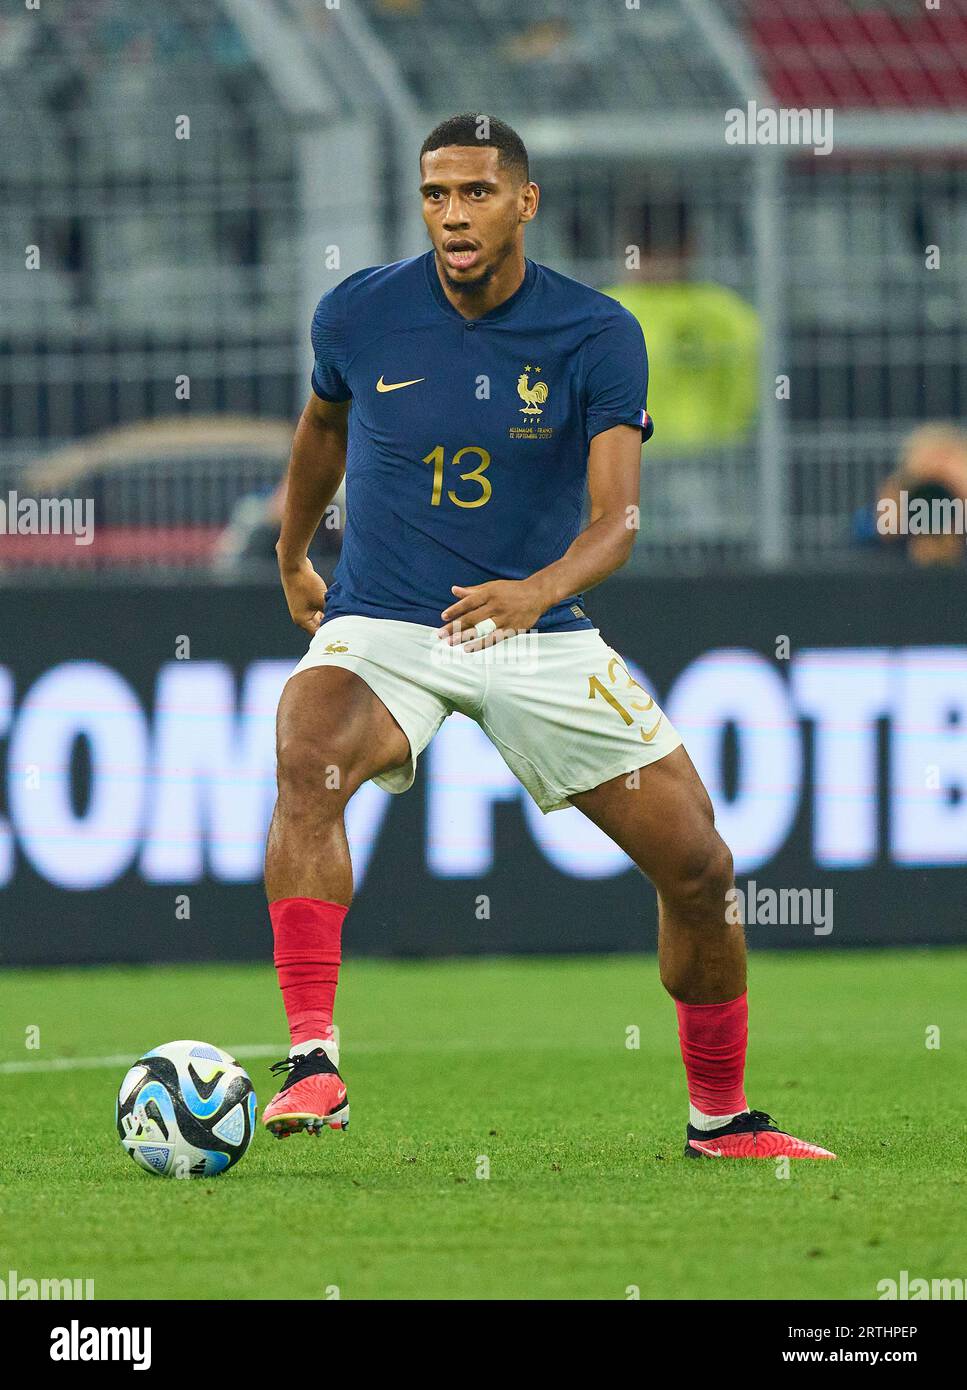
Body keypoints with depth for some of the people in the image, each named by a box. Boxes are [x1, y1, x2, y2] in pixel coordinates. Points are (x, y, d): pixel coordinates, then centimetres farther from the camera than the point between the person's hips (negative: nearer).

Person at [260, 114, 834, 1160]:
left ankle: (720, 1116, 20)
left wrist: (540, 589, -40)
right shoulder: (358, 317, -5)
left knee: (697, 865, -3)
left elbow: (617, 515, -19)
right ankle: (310, 1058, -38)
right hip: (381, 631, -1)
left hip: (541, 637, 1)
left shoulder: (598, 337, -9)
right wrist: (291, 557, 31)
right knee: (308, 759, -35)